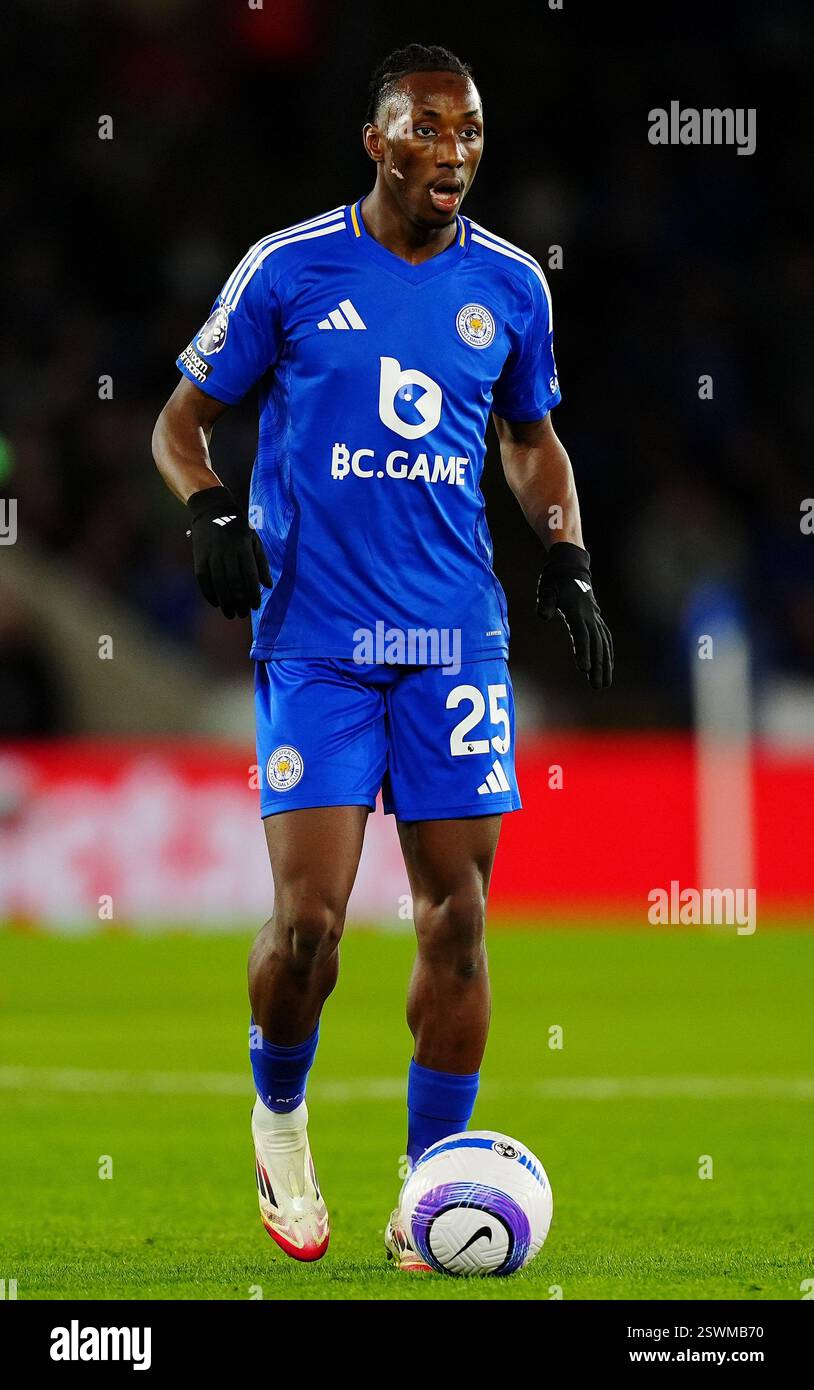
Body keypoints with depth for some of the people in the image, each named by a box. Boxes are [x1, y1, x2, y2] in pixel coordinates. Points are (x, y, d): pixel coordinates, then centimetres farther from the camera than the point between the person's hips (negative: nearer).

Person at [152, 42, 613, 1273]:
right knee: (308, 918, -11)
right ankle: (279, 1111, 19)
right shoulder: (290, 270, -2)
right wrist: (212, 515, -13)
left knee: (457, 916, -1)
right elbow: (183, 421, 6)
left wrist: (566, 560, 9)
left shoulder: (511, 286, 7)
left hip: (457, 638, 3)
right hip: (315, 639, -3)